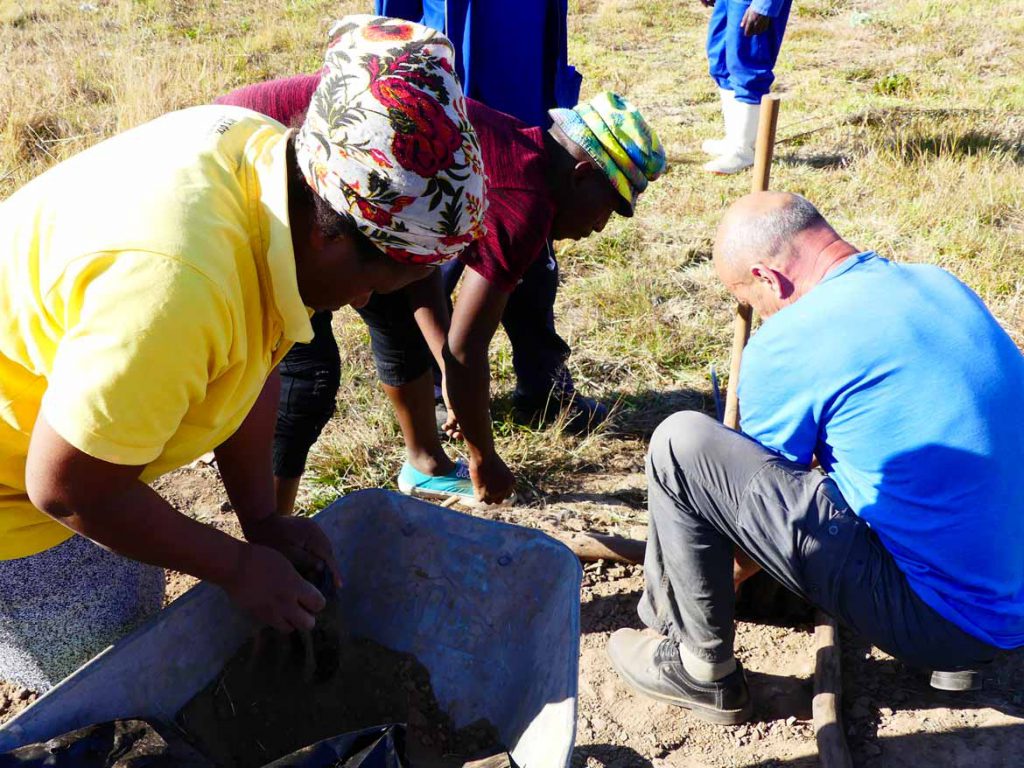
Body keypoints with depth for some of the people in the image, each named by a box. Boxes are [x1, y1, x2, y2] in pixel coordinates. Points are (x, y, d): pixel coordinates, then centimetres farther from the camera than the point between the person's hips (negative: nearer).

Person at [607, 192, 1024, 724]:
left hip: (940, 624, -9)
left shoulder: (788, 342, -16)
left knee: (682, 445, -10)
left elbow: (761, 491, 1)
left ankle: (700, 671, 7)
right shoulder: (943, 285, 8)